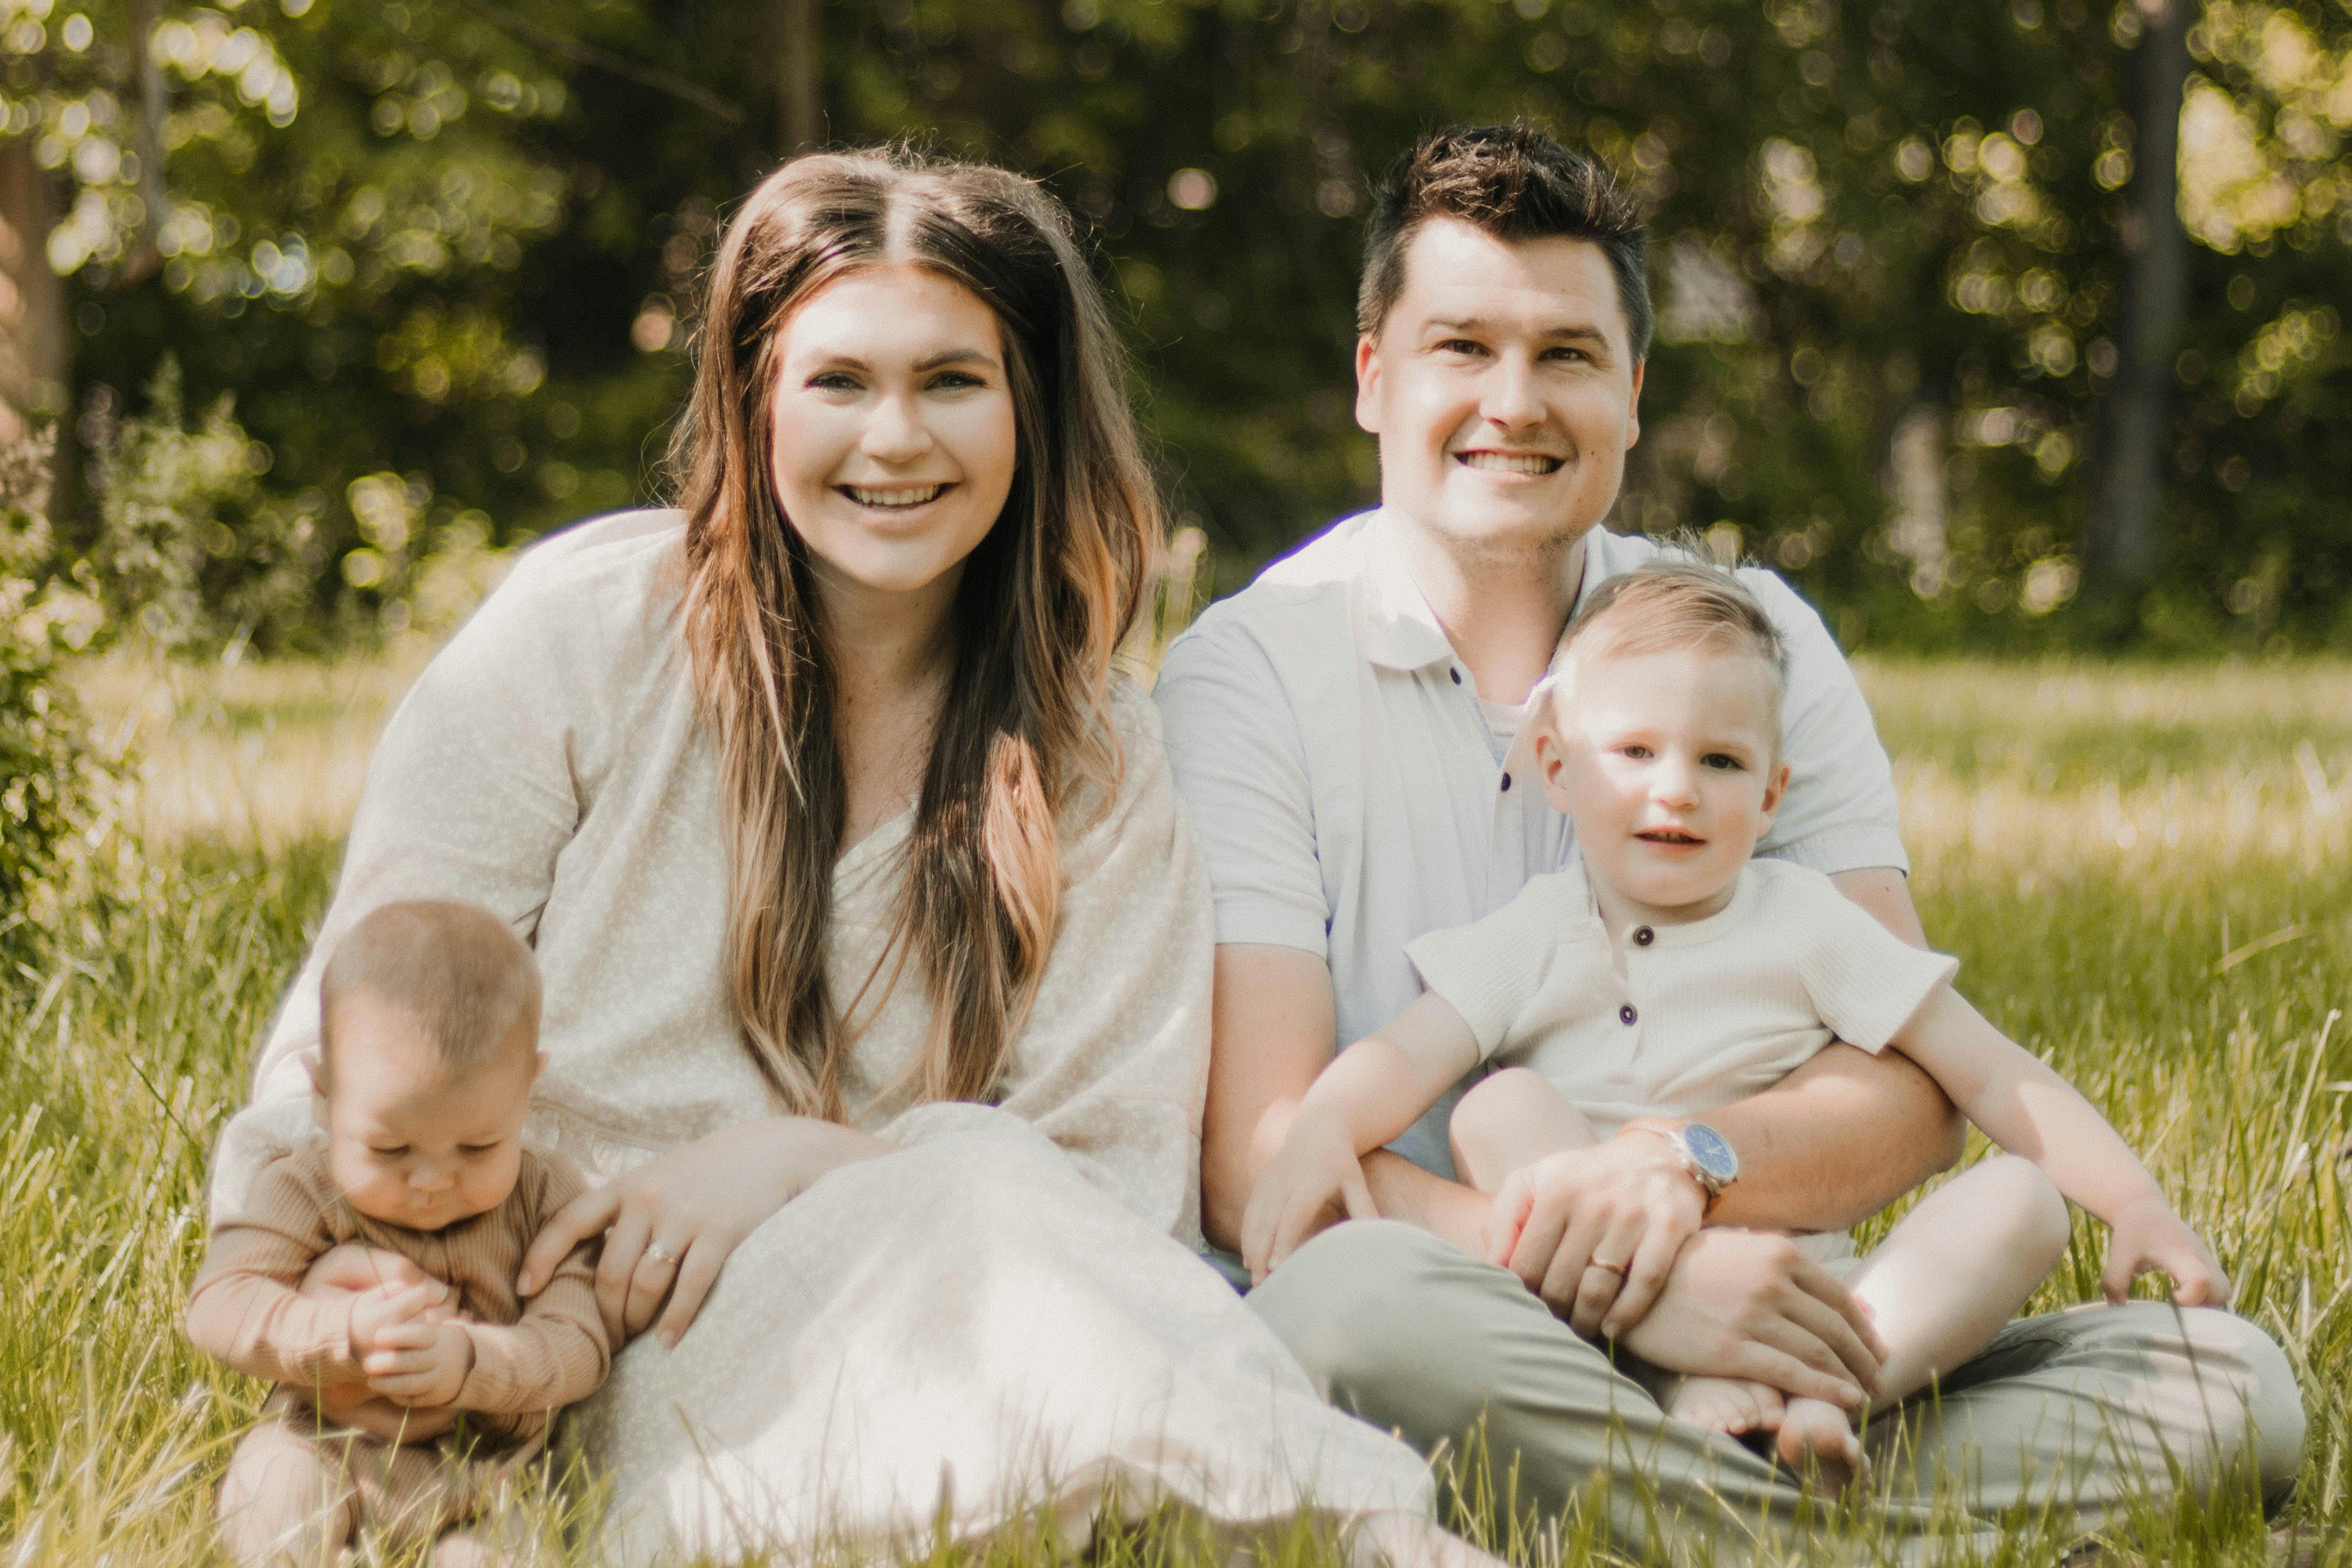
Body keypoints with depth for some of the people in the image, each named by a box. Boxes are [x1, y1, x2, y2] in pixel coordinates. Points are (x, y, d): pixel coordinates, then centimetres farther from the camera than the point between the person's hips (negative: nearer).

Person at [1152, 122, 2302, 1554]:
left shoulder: (1760, 644, 10)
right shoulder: (1252, 672, -1)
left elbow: (1916, 1090, 3)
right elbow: (1256, 1162, -11)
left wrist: (1686, 1164, -20)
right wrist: (1617, 1277, -26)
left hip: (1743, 1335, 4)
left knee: (2229, 1382, -17)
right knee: (1362, 1295, -38)